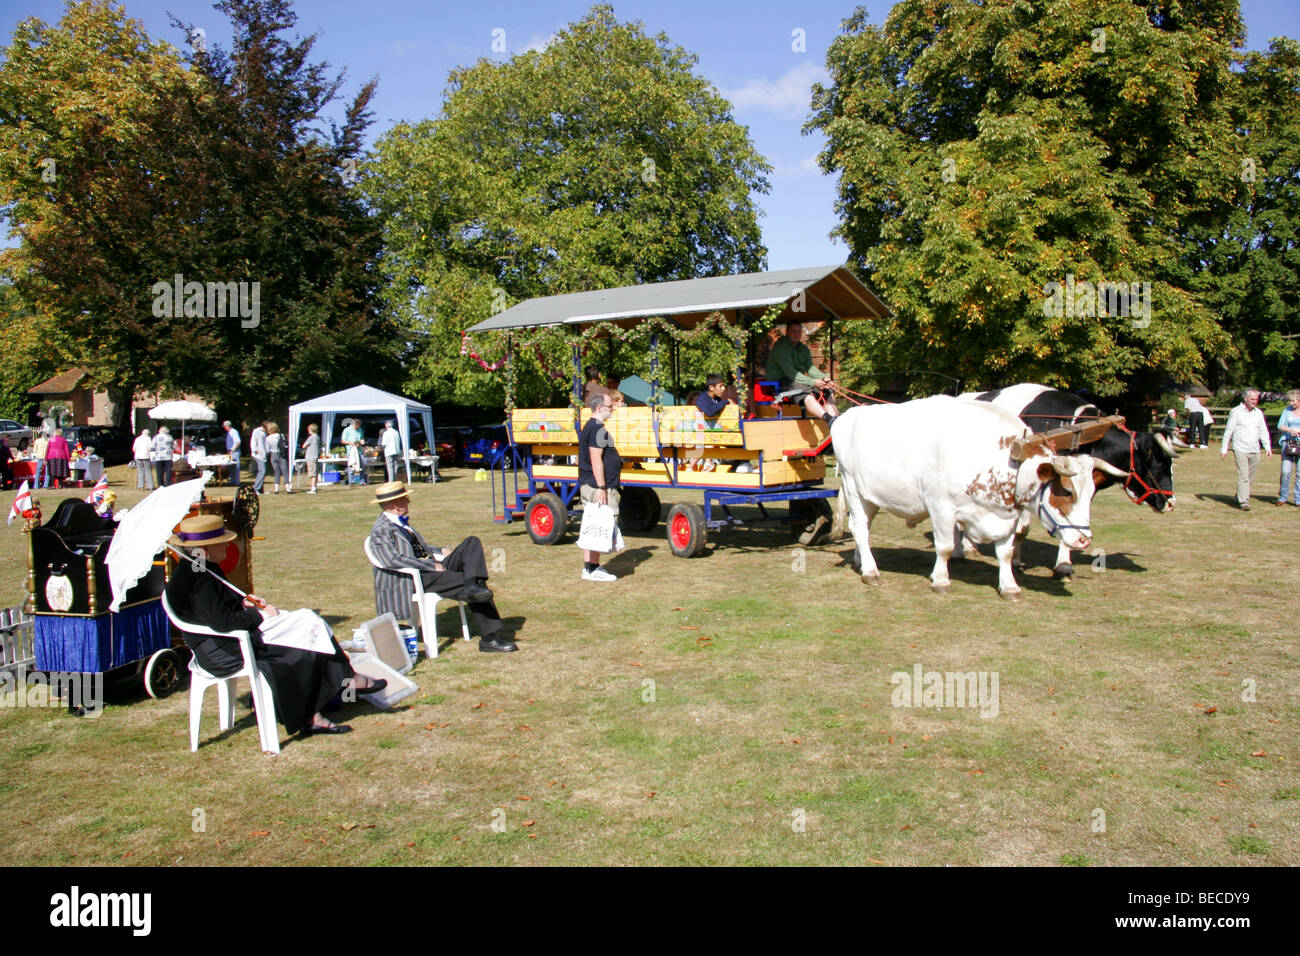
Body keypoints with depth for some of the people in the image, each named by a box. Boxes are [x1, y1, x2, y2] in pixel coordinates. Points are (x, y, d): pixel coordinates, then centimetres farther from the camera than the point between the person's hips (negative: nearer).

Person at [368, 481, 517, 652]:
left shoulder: (401, 523, 21)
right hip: (415, 579, -10)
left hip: (431, 566, 10)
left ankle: (472, 587, -30)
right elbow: (393, 560, -24)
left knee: (472, 543, -8)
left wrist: (439, 552, 12)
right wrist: (432, 565, -23)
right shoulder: (381, 529, -10)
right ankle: (489, 639, -19)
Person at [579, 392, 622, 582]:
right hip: (597, 486, -11)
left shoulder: (589, 427, 17)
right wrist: (601, 488, -23)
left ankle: (589, 566, 19)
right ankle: (592, 569, -4)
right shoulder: (598, 429, -15)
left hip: (588, 486, 11)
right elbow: (596, 460, -21)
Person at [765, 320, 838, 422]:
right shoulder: (780, 347, -10)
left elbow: (810, 367, 6)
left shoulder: (803, 349, 18)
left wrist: (823, 377, -16)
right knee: (806, 393, -35)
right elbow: (790, 372, -19)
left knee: (825, 392, -12)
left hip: (800, 381, 8)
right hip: (781, 382, -8)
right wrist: (812, 382, -26)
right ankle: (829, 419, -54)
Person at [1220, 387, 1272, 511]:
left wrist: (1267, 447, 5)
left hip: (1255, 450, 5)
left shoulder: (1258, 413, 11)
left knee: (1250, 478, 8)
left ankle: (1239, 497, 22)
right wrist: (1224, 449, -4)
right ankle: (1244, 502, -15)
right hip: (1240, 449, -5)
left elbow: (1263, 431, 16)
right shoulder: (1236, 411, -2)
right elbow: (1228, 431, -1)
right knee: (1243, 476, -12)